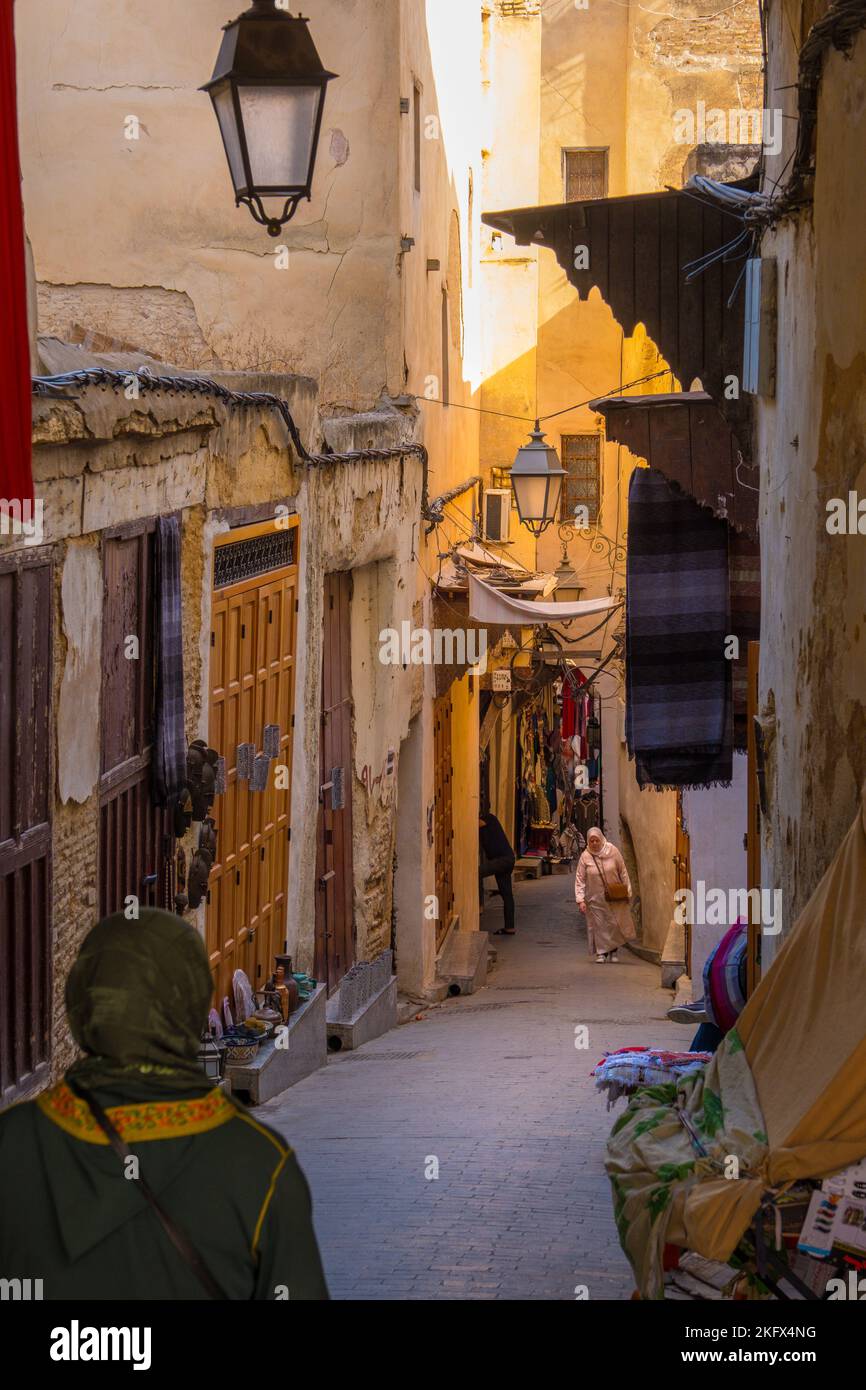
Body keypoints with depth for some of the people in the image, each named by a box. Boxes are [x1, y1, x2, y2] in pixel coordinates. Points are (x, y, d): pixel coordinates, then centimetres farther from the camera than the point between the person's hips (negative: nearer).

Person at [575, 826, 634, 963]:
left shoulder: (612, 851, -6)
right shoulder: (585, 857, -8)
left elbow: (623, 873, 1)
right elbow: (580, 879, -5)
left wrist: (627, 891, 1)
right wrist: (580, 900, -13)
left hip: (614, 897, 1)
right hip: (595, 899, -1)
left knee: (615, 923, 3)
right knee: (599, 925, 0)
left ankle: (613, 951, 20)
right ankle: (601, 953, 8)